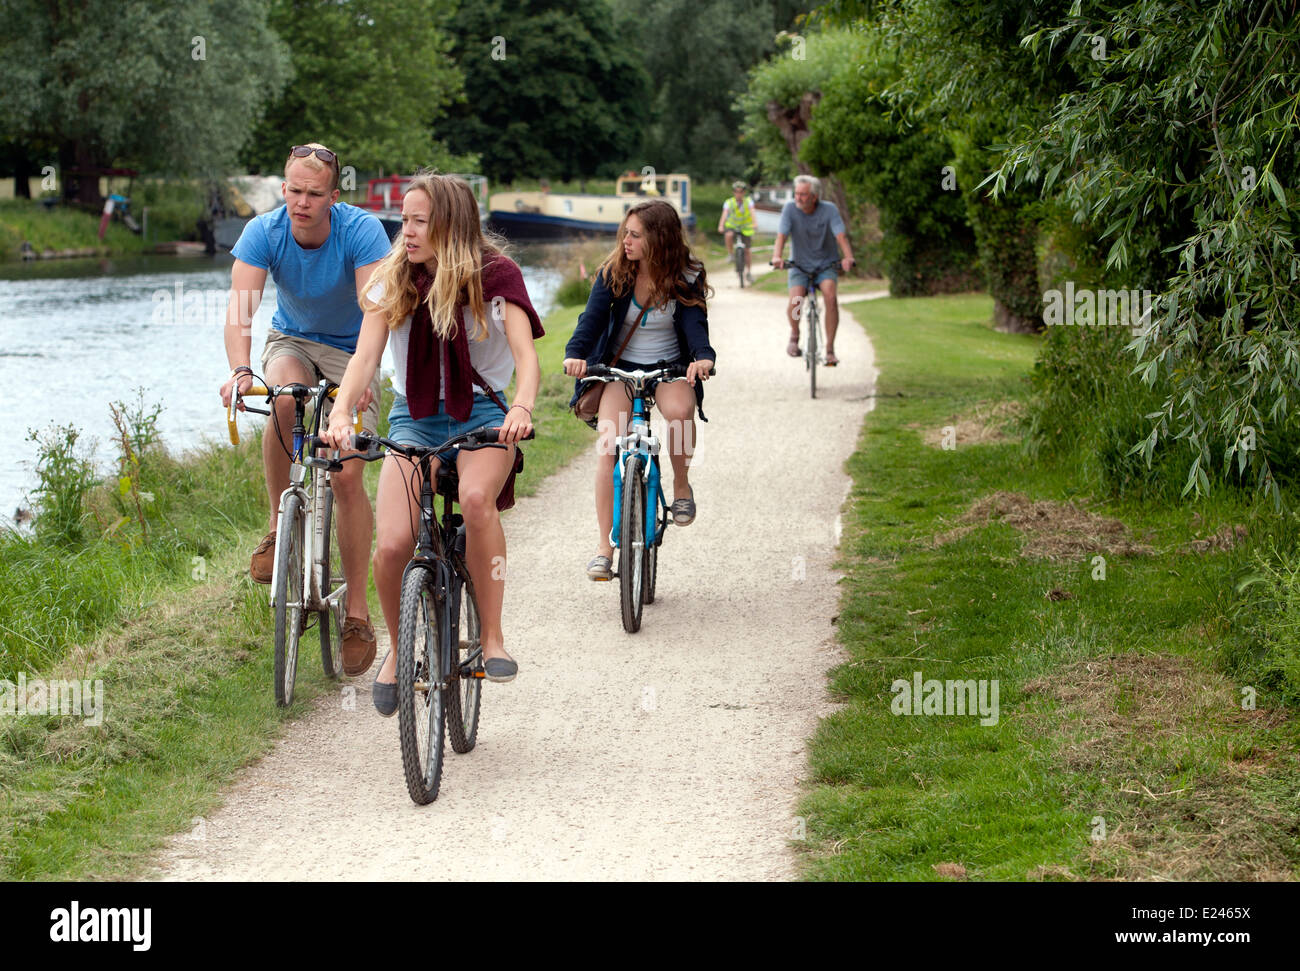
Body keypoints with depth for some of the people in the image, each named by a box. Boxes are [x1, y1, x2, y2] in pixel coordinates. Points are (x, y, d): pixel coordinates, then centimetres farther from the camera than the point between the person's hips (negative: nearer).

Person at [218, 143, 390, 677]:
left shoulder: (361, 230, -25)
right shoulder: (264, 232, -19)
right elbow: (240, 307, -31)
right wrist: (240, 369, -49)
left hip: (350, 352, -1)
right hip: (292, 342, 1)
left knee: (347, 474, -13)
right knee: (285, 398, -35)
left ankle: (357, 611, -4)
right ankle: (278, 526, -17)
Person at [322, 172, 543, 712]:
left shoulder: (495, 274, -8)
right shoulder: (393, 281, 0)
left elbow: (525, 353, -20)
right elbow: (365, 356, -10)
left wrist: (521, 407, -41)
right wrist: (340, 413, -30)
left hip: (482, 413, -2)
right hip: (414, 417, 2)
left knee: (476, 497, -36)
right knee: (391, 544, -18)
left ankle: (492, 637, -22)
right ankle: (398, 650, 11)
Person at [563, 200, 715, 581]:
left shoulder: (686, 280, -8)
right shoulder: (613, 272, -6)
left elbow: (695, 322, -21)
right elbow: (593, 315, -18)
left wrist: (702, 356, -43)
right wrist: (575, 353, -37)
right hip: (619, 368, 1)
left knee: (680, 410, -35)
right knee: (609, 446, -19)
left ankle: (681, 485, -6)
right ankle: (604, 545, -13)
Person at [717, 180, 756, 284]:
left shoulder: (748, 202, -11)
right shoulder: (729, 203, -12)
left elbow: (752, 212, -28)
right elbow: (724, 214, -26)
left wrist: (754, 223, -47)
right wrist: (721, 226, -44)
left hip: (746, 228, 1)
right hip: (732, 226, -1)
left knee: (748, 250, 0)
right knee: (729, 235, -36)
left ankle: (749, 272, 15)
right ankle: (730, 254, -12)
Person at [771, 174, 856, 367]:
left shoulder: (829, 210, -13)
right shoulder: (790, 209, -11)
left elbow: (841, 236, -23)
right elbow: (781, 236, -20)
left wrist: (848, 257, -42)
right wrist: (778, 257, -40)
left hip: (826, 265, 0)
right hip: (799, 265, 0)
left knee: (830, 296, -28)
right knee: (795, 301, -25)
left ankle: (830, 349, -19)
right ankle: (794, 335, 8)